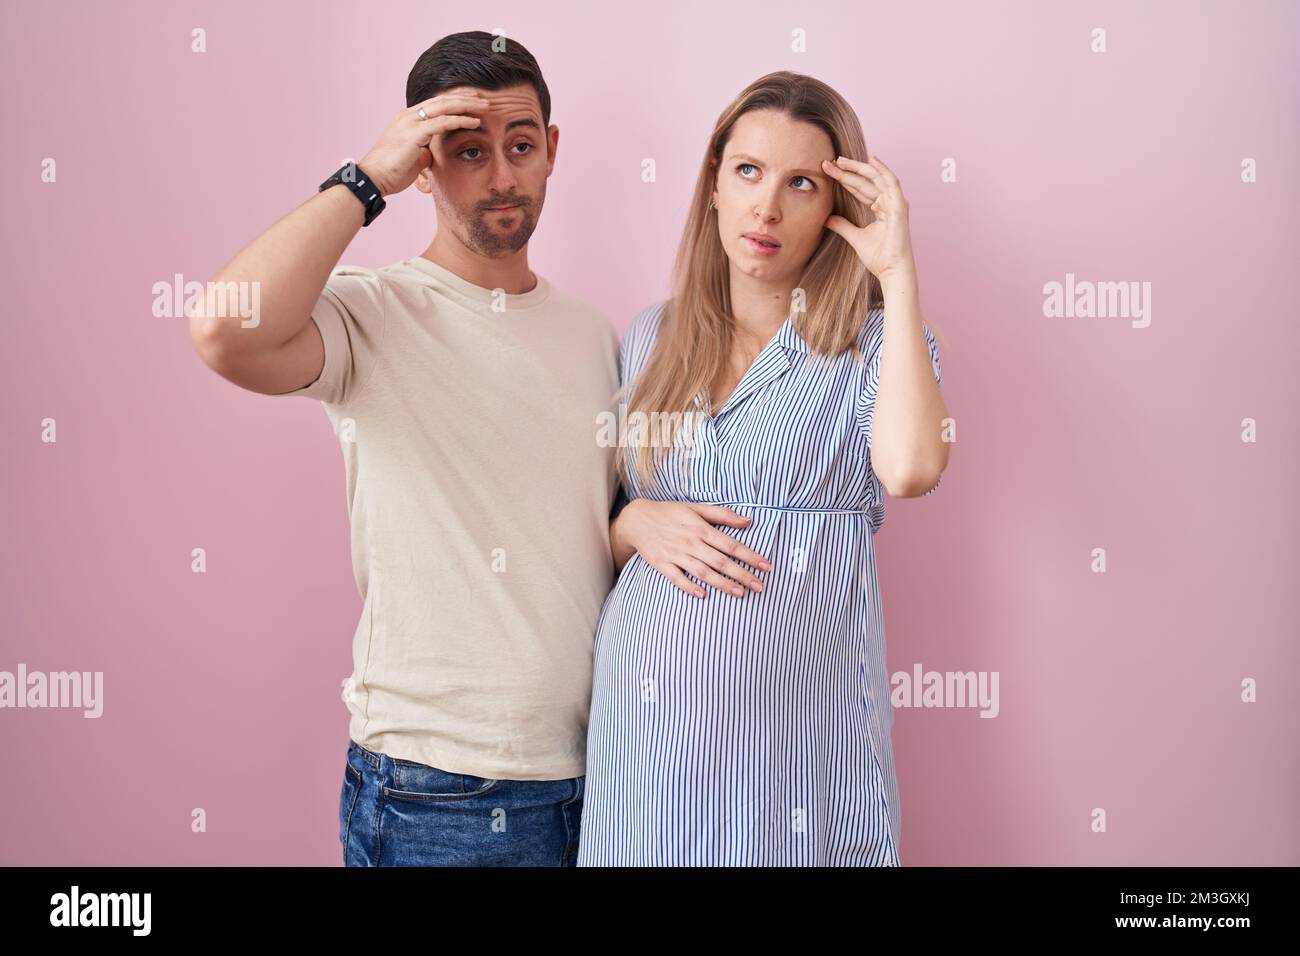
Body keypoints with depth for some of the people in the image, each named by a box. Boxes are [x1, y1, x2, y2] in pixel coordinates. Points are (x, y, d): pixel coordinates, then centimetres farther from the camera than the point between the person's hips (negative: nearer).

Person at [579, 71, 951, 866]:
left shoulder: (873, 342, -1)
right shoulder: (652, 338, 8)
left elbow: (910, 468, -23)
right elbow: (596, 521, 15)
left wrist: (897, 271, -15)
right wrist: (636, 525, -8)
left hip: (801, 719, -2)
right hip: (648, 716, 3)